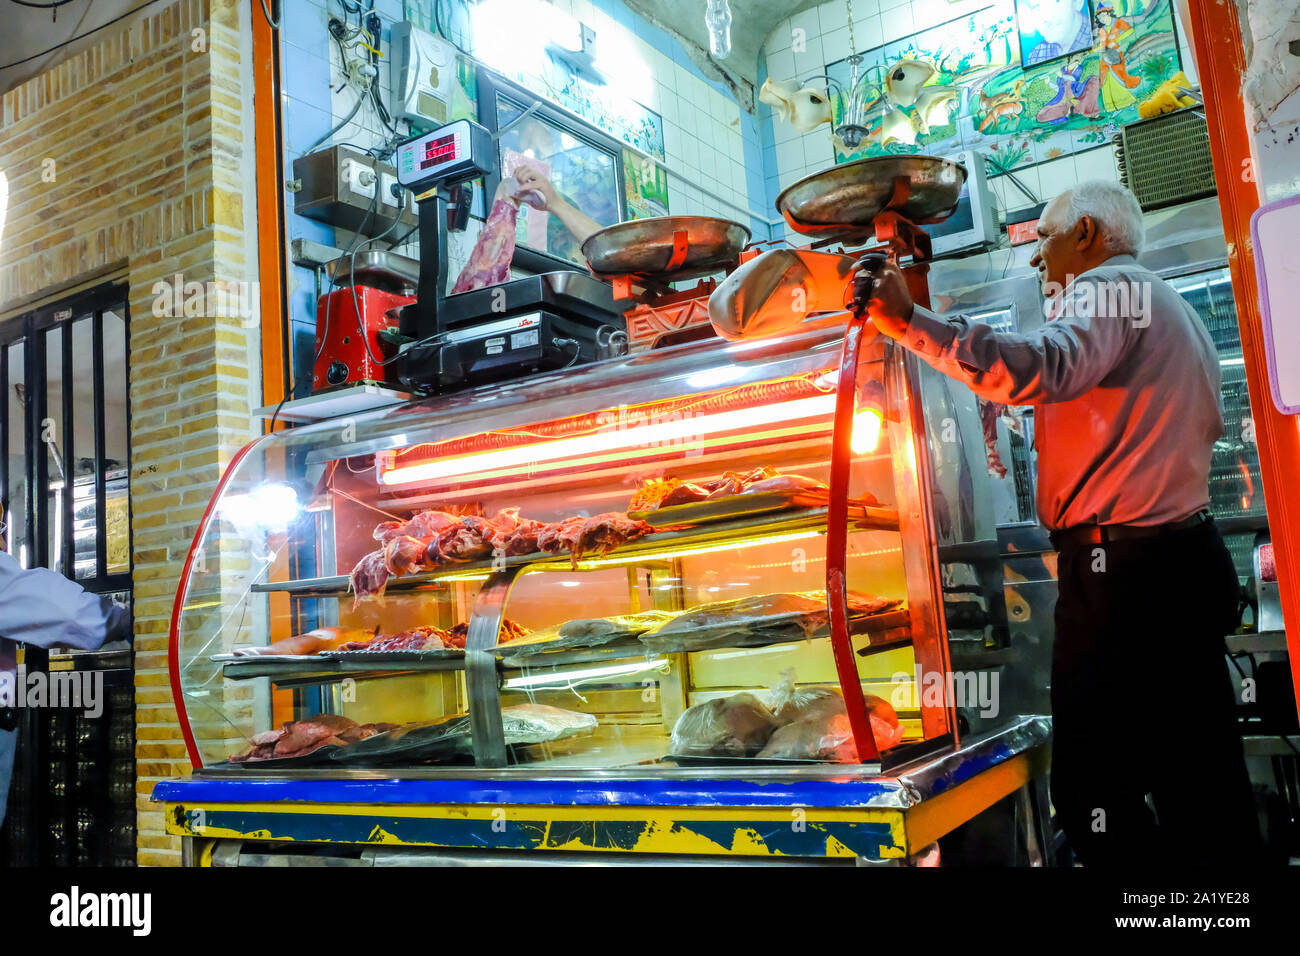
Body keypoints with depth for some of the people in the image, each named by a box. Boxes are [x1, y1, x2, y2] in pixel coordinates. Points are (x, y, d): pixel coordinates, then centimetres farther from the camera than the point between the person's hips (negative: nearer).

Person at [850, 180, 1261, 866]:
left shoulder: (1109, 288, -6)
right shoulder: (1176, 309, 26)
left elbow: (1043, 367, -28)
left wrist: (909, 320, -34)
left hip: (1122, 567, -10)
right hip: (1192, 555, 10)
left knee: (1092, 789, -8)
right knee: (1200, 780, 14)